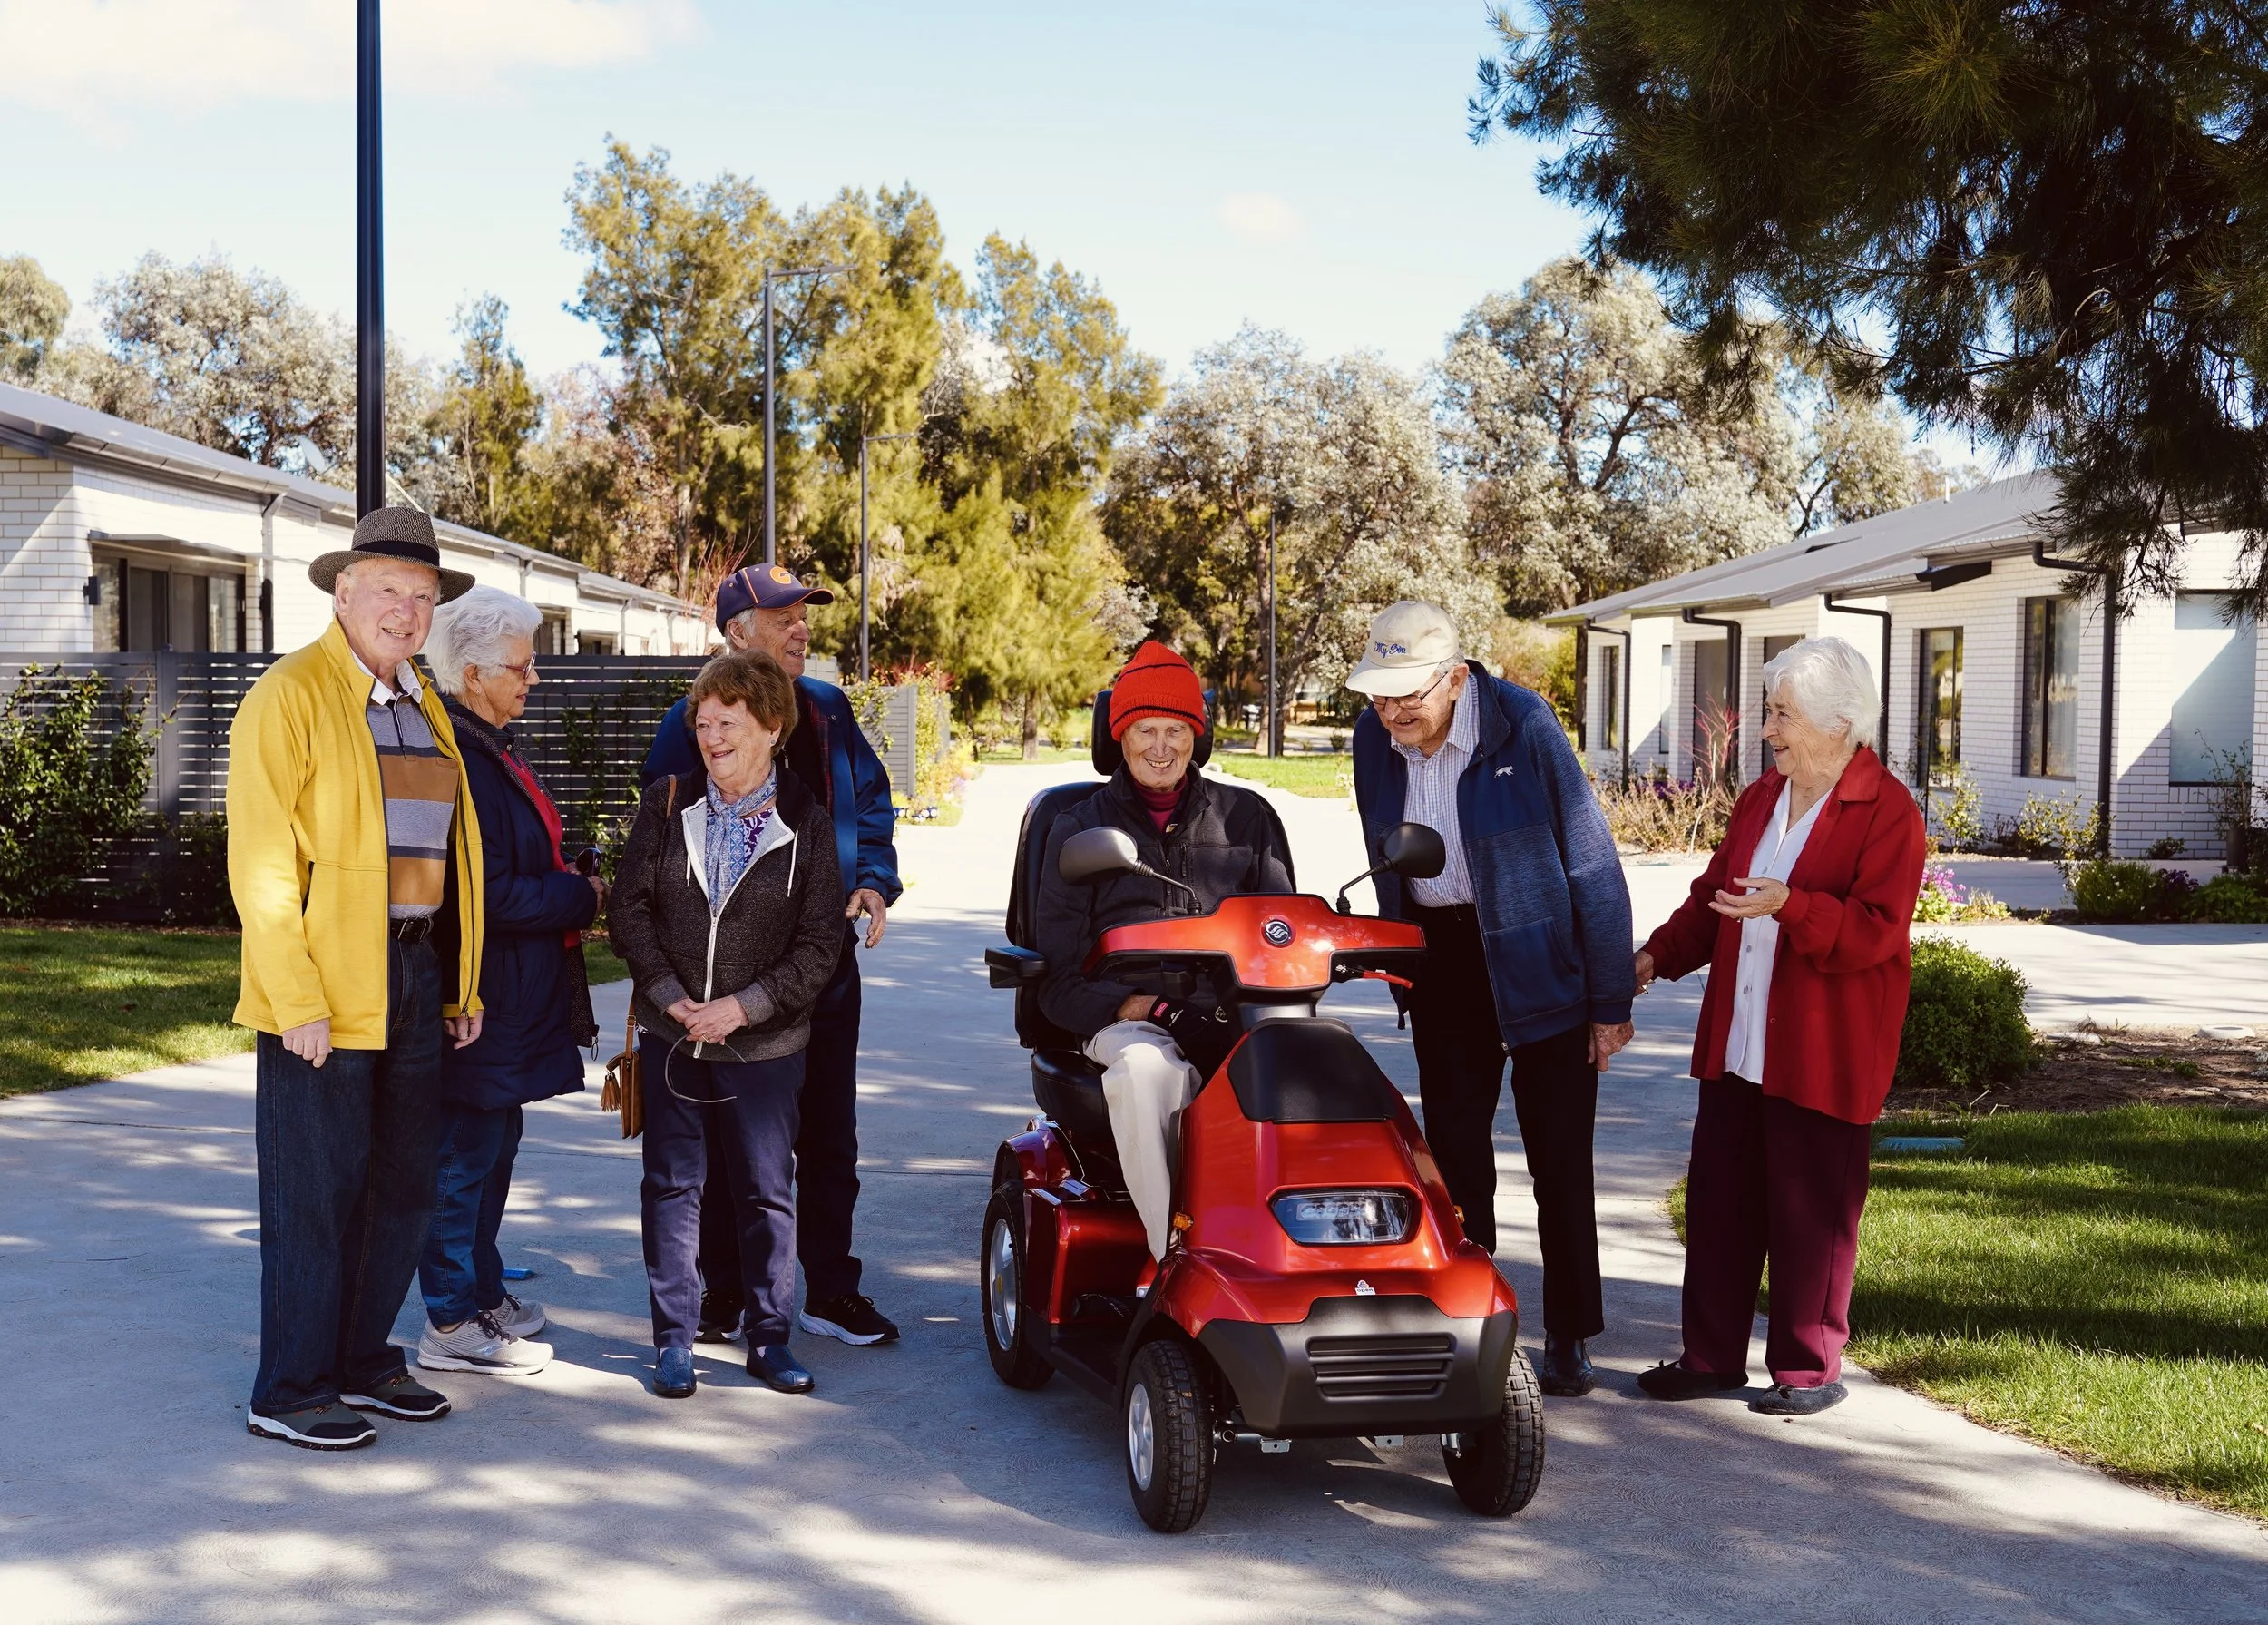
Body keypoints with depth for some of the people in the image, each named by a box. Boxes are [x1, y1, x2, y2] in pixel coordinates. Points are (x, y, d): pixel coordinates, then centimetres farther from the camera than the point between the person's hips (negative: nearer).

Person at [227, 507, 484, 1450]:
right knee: (317, 1191, -1)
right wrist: (297, 1002, -19)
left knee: (404, 1182, 12)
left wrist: (460, 984, 12)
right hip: (321, 985, -7)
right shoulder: (290, 696, -8)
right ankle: (289, 1394, 11)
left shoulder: (424, 707, 15)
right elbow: (260, 864, -14)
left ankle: (361, 1362, 26)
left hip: (414, 974, 7)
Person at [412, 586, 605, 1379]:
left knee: (494, 1140, 19)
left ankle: (482, 1292, 33)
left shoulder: (488, 748, 13)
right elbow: (494, 896, -24)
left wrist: (567, 881, 5)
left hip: (508, 997, 11)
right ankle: (452, 1324, 9)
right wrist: (584, 895, -12)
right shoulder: (457, 762, -21)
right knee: (466, 1152, -1)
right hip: (477, 995, -11)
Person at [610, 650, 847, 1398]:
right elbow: (628, 906, 0)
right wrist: (671, 997, -11)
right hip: (671, 1033, 2)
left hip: (765, 1042, -1)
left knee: (767, 1190, 7)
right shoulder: (667, 804, 1)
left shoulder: (807, 824, -5)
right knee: (672, 1185, 7)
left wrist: (745, 1006, -15)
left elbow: (821, 942, -6)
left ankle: (769, 1336, 19)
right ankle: (675, 1336, 17)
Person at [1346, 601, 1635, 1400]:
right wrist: (1403, 967, 13)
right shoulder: (1373, 737, -4)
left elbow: (1591, 864, -14)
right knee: (1454, 1142, 6)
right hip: (1442, 955, 5)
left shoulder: (1525, 727, -19)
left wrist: (1611, 1002, -13)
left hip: (1540, 956, -4)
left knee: (1558, 1155, -1)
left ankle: (1569, 1337, 11)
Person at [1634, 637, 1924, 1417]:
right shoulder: (1759, 799, 14)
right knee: (1719, 1200, 10)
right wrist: (1659, 955, 4)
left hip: (1822, 1056, -7)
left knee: (1811, 1212, 2)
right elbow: (1714, 895, 19)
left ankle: (1810, 1368, 15)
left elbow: (1874, 930, -19)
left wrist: (1789, 906, -32)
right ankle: (1712, 1354, 22)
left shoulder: (1887, 813, -10)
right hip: (1736, 1046, 7)